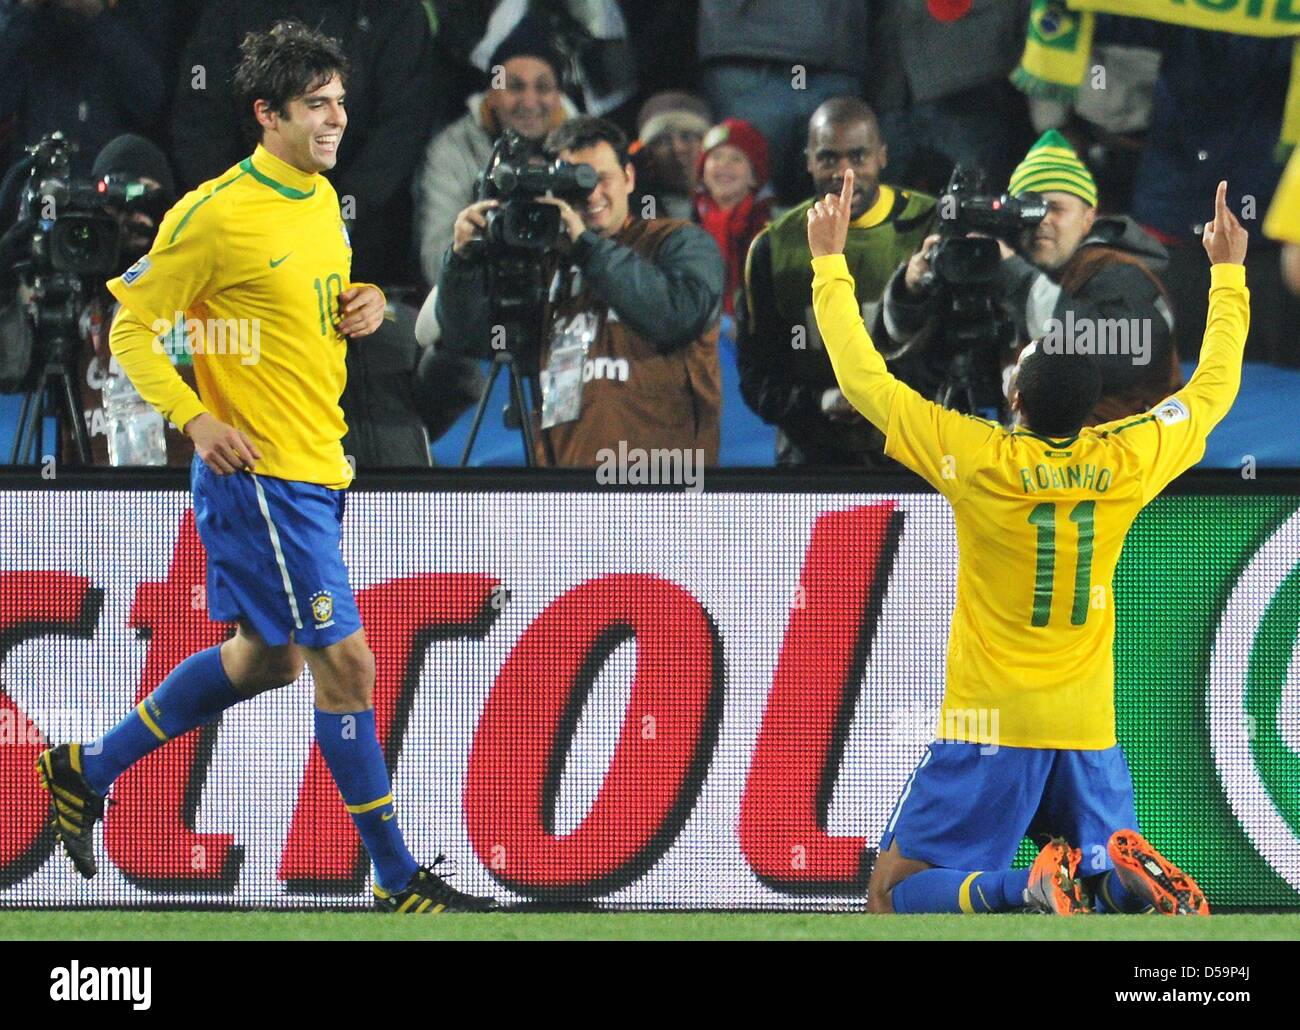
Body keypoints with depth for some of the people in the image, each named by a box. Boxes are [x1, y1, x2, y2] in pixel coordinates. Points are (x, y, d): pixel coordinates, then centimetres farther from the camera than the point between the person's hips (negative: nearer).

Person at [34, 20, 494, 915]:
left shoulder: (322, 200, 10)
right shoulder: (216, 214, -15)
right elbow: (133, 328, -9)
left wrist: (363, 304, 3)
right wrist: (196, 419, -21)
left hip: (318, 470, 9)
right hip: (259, 471, -9)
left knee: (267, 657, 18)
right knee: (345, 659, -8)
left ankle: (88, 770, 32)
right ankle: (396, 878, 2)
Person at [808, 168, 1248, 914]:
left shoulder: (981, 461, -13)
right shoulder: (1127, 463, -4)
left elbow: (864, 379, -4)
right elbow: (1214, 386, 14)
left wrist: (830, 263, 6)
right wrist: (1229, 272, 26)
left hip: (991, 724, -3)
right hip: (1088, 728, 3)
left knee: (893, 894, 2)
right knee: (1112, 865, 20)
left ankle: (1021, 891, -26)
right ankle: (1122, 880, -17)